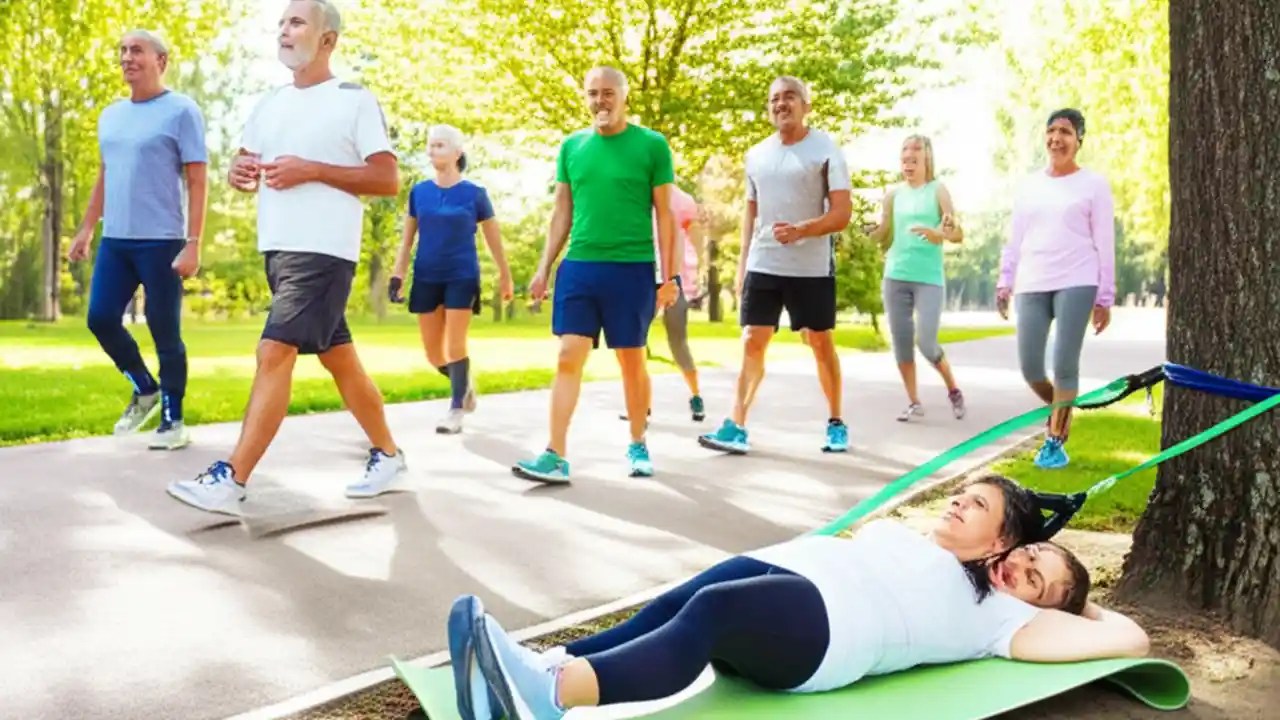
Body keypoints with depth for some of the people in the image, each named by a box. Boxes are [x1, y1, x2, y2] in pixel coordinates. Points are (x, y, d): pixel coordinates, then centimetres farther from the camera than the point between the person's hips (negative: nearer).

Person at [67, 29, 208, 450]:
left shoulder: (181, 111, -5)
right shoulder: (110, 116, 15)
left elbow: (197, 182, -9)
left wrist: (192, 244, -16)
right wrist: (86, 229, 17)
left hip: (161, 241, -6)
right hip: (114, 240, 7)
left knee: (165, 332, -1)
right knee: (101, 319, 3)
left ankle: (173, 421, 11)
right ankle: (145, 390, 25)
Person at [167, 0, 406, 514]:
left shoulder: (355, 100, -5)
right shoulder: (269, 105, 16)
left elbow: (388, 181, -10)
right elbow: (246, 168, 22)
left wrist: (312, 170, -17)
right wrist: (239, 171, -3)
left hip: (324, 251, -8)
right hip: (277, 248, 8)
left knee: (274, 354, -14)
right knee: (338, 357, 13)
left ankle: (230, 482, -12)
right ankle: (388, 457, 25)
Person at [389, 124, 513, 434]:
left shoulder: (474, 193, -4)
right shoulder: (419, 192, 4)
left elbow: (493, 237, 5)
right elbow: (407, 239, 10)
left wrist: (505, 276, 9)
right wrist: (397, 275, 2)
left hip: (462, 277, -3)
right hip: (426, 278, 4)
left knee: (455, 345, -6)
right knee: (433, 353, 6)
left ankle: (456, 410, 4)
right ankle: (464, 385, 32)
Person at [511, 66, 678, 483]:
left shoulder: (651, 145, -1)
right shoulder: (572, 146, 9)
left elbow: (664, 215, 0)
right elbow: (562, 213, 14)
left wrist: (668, 277, -3)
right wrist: (544, 267, 8)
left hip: (632, 269, -3)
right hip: (578, 266, 3)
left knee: (632, 362, 8)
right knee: (568, 359, -3)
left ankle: (638, 445, 25)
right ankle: (556, 457, -2)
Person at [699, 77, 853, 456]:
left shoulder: (827, 149, -5)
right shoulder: (756, 155, 10)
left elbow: (842, 213, -11)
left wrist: (801, 231, -26)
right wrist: (742, 262, 11)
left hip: (812, 268, -4)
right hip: (763, 266, 4)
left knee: (822, 345, 7)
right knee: (752, 343, -3)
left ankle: (836, 423, 22)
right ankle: (736, 428, -5)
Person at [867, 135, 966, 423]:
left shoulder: (937, 190, 0)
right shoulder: (893, 194, 9)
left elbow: (958, 234, -6)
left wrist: (941, 234, -27)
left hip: (929, 278, -4)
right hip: (895, 277, 4)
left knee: (926, 343, -10)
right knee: (901, 341, 3)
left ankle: (953, 390, 15)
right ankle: (914, 402, 15)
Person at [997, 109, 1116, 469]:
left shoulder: (1093, 184, 3)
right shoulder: (1030, 185, 15)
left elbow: (1104, 244, 1)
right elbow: (1015, 239, 17)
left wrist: (1105, 297, -3)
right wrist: (1004, 283, 10)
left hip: (1076, 284, -4)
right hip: (1032, 285, 4)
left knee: (1065, 364, -5)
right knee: (1029, 366, 0)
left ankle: (1056, 442, 7)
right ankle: (1060, 413, 29)